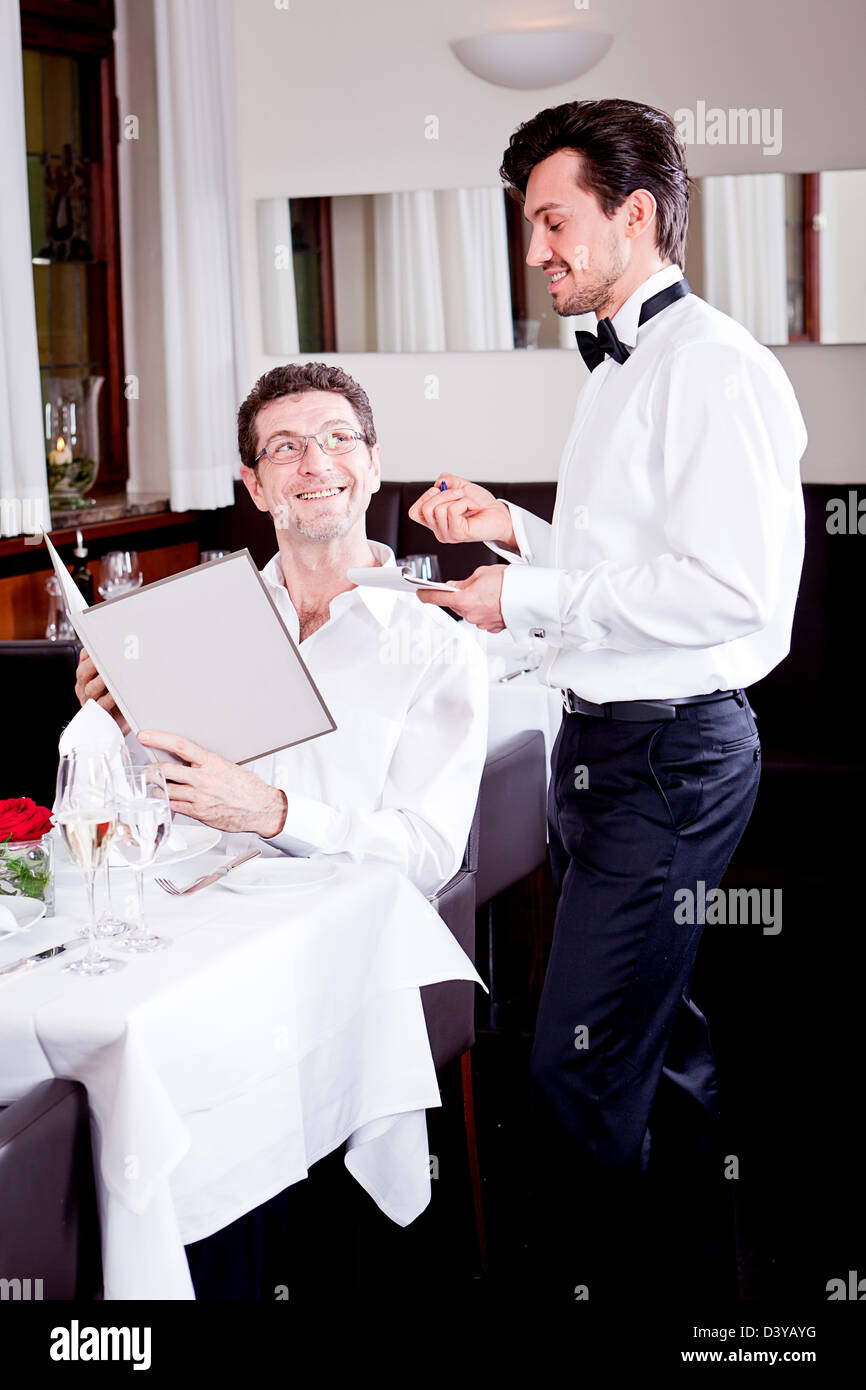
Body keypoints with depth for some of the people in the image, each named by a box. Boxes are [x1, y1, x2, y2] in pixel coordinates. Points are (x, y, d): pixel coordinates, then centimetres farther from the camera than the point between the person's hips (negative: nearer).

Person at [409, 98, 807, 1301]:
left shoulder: (713, 367, -16)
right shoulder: (620, 369, 15)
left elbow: (726, 590, -25)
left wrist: (526, 597, -19)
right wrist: (515, 527, 9)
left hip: (669, 752, -10)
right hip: (605, 741, 10)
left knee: (579, 1066, -8)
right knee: (659, 1036, 21)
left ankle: (602, 1285, 7)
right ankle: (697, 1269, 38)